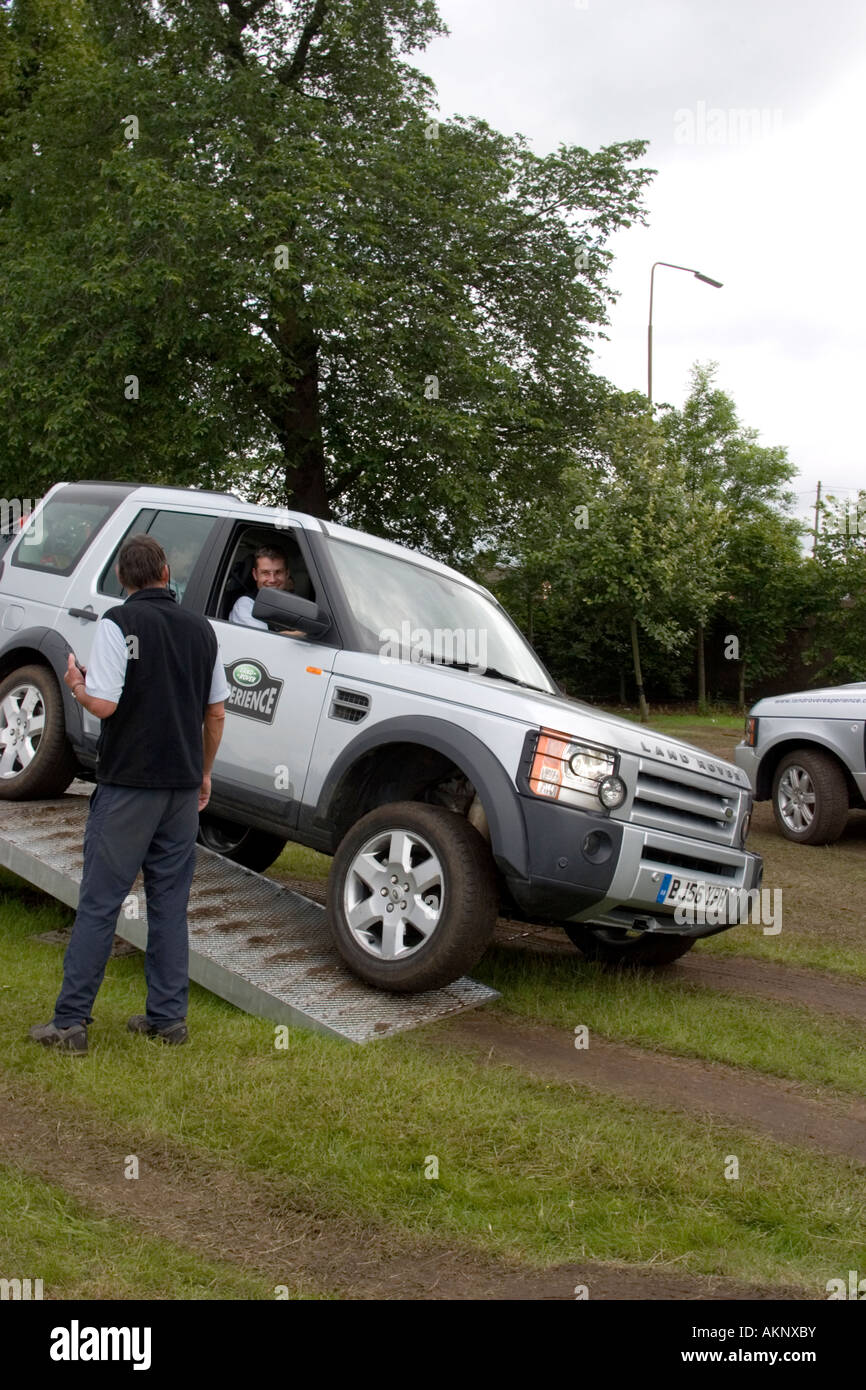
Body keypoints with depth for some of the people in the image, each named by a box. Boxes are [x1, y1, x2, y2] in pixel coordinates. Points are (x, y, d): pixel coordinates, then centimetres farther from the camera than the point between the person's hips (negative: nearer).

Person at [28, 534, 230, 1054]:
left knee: (99, 903, 0)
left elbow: (104, 704, -17)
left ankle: (71, 1021, 4)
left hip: (128, 783, -5)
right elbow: (216, 713, 12)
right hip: (183, 786, 5)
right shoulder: (201, 628, 8)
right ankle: (167, 1016, 15)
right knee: (170, 904, 11)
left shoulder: (120, 622, -10)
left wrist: (75, 683, 4)